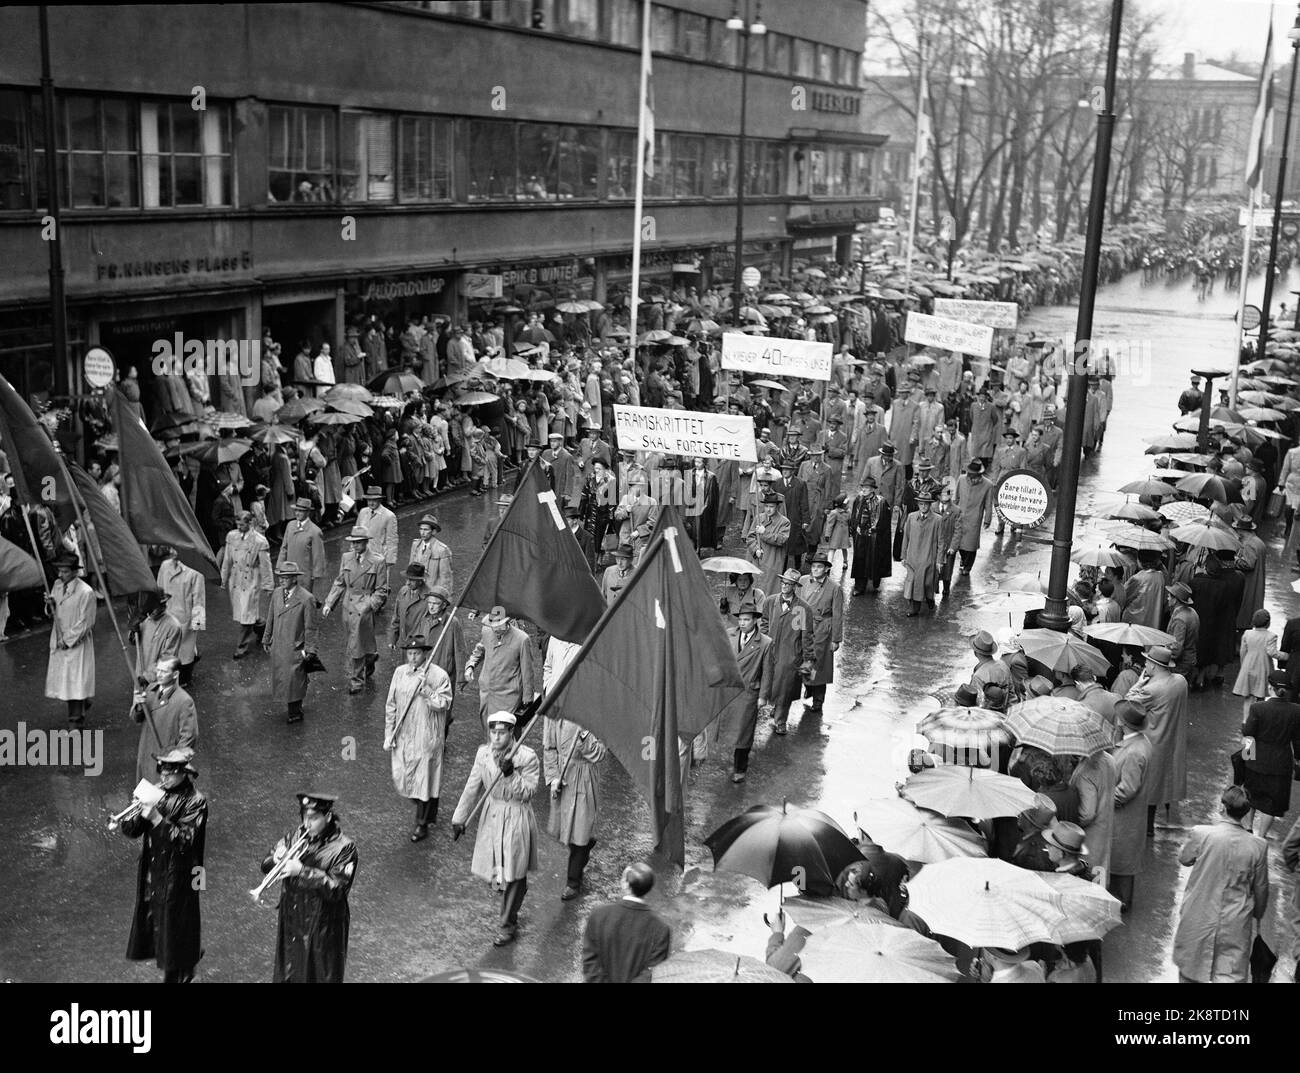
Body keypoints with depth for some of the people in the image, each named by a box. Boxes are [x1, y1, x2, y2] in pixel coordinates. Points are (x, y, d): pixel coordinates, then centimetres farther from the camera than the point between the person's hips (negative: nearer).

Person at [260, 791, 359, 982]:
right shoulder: (296, 835, 0)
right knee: (288, 973, 21)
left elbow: (336, 889, -25)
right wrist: (277, 860, -20)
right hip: (291, 922, 5)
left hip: (323, 929, -5)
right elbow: (266, 866, 3)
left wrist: (302, 871, -31)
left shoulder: (344, 847, -17)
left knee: (322, 975, 11)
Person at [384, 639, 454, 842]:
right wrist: (389, 735, 6)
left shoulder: (439, 675, -8)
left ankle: (422, 824, 16)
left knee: (424, 779, 1)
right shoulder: (400, 673, 5)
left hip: (427, 737, -5)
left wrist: (426, 689, -26)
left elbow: (444, 704, -15)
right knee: (401, 777, 10)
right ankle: (428, 811, 34)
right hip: (403, 736, 5)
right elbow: (391, 705, 9)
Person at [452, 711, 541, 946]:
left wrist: (511, 774, -33)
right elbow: (473, 788, 5)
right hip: (492, 816, 5)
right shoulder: (483, 753, -2)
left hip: (516, 819, -5)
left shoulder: (527, 757, -17)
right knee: (495, 869, 15)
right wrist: (460, 819, 6)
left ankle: (507, 926, 17)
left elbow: (527, 793, -18)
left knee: (513, 875, 3)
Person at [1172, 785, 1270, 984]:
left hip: (1198, 921, 0)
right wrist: (1258, 914, 20)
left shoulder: (1201, 834, -16)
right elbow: (1261, 889, 2)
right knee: (1232, 976, 4)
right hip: (1235, 926, 0)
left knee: (1190, 971, 21)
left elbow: (1184, 859, 4)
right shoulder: (1258, 846, -11)